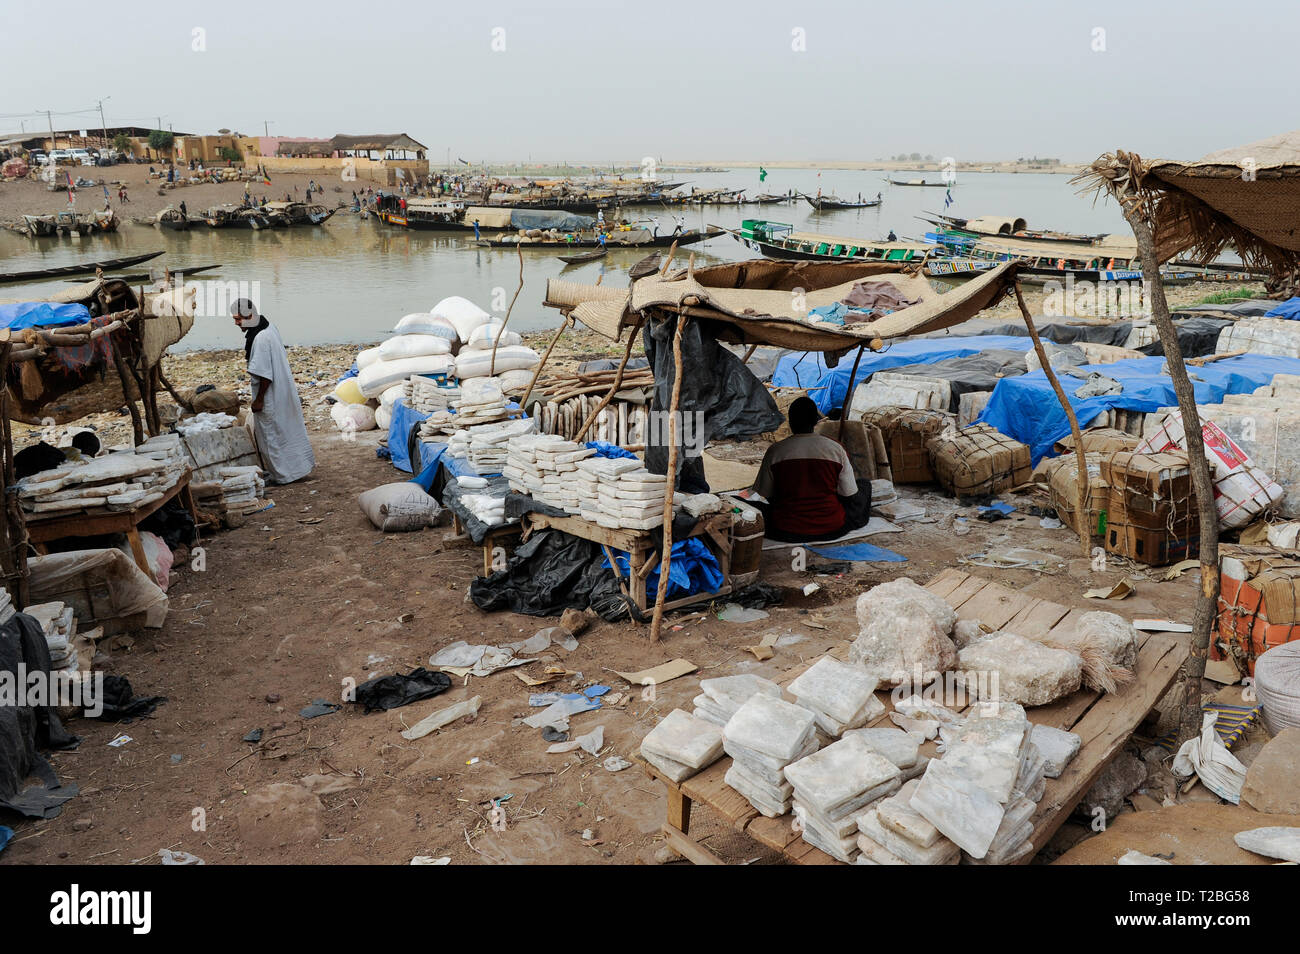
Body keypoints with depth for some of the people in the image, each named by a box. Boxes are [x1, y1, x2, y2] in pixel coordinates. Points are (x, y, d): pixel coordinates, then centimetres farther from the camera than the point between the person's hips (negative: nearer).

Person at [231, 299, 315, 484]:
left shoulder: (261, 339, -26)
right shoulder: (269, 327, 4)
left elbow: (265, 374, -26)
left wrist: (259, 399, -19)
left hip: (271, 395, -10)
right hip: (283, 390, 10)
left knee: (272, 434, 4)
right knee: (289, 430, 19)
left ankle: (281, 474, 15)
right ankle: (300, 466, 30)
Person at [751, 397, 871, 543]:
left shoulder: (775, 451, -6)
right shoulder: (836, 449, -5)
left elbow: (764, 494, 2)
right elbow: (850, 495, 2)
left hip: (786, 532, -1)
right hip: (831, 531, 1)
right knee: (865, 485, 27)